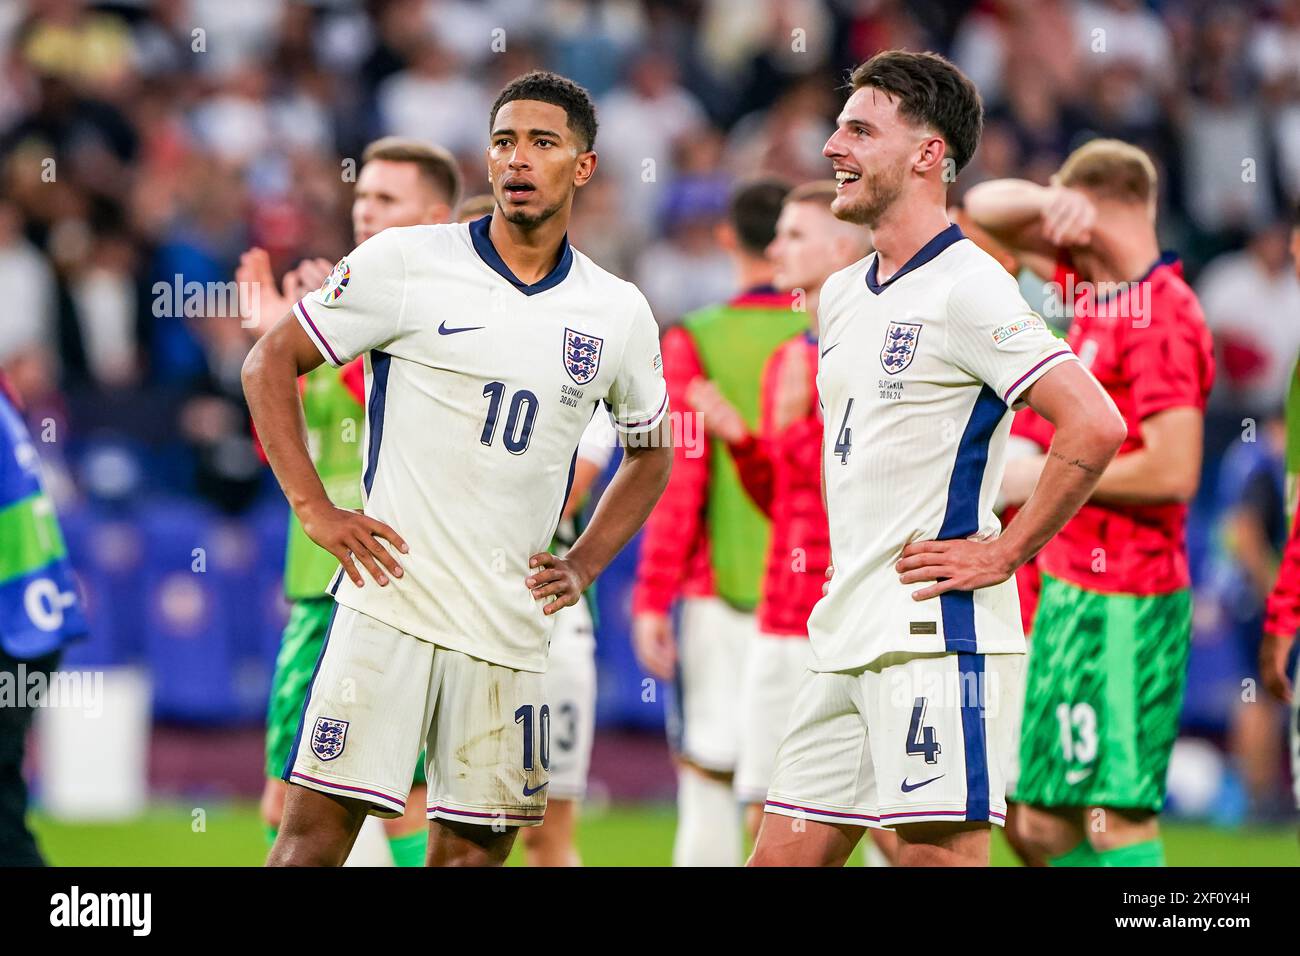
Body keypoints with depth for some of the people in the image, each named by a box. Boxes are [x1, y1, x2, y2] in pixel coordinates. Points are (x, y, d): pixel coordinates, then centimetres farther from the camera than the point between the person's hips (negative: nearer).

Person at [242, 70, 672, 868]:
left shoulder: (619, 314, 9)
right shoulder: (407, 263, -1)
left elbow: (651, 452, 25)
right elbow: (271, 363, 4)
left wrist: (583, 566, 11)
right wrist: (315, 511, -5)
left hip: (512, 627, 4)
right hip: (392, 602, -4)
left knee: (476, 847, 3)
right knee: (318, 827, -9)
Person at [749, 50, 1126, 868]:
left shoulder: (966, 288, -11)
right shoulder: (841, 295, 16)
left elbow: (1094, 426, -19)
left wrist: (1004, 553, -14)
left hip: (936, 638, -9)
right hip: (843, 640, 9)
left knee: (939, 852, -9)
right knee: (784, 855, 7)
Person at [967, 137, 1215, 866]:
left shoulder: (1161, 319, -15)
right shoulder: (1097, 291, 10)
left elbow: (1172, 472, -23)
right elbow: (985, 211, 20)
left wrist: (1047, 476, -12)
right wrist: (1047, 201, -2)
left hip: (1121, 603, -10)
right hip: (1072, 587, 10)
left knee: (1115, 818, -11)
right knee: (1045, 821, 11)